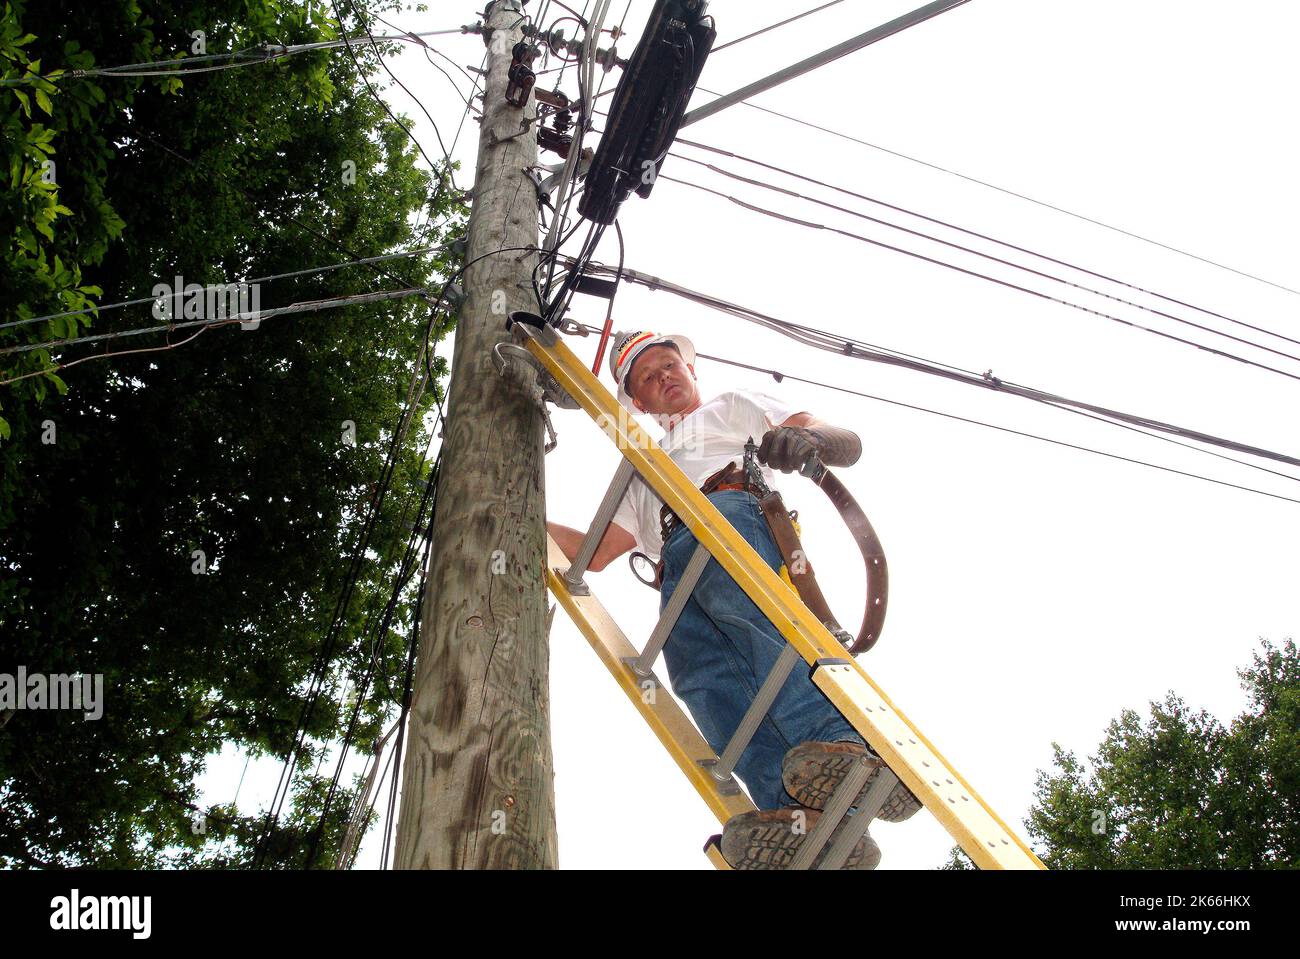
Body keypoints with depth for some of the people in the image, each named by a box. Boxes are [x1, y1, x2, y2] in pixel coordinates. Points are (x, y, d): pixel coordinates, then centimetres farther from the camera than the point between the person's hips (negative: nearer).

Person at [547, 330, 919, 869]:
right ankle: (803, 814, -53)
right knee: (701, 673, -31)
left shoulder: (736, 408, 34)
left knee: (735, 592, -39)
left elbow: (849, 445, 20)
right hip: (677, 571, 3)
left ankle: (847, 747, -56)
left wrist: (807, 437, -5)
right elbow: (595, 552, 37)